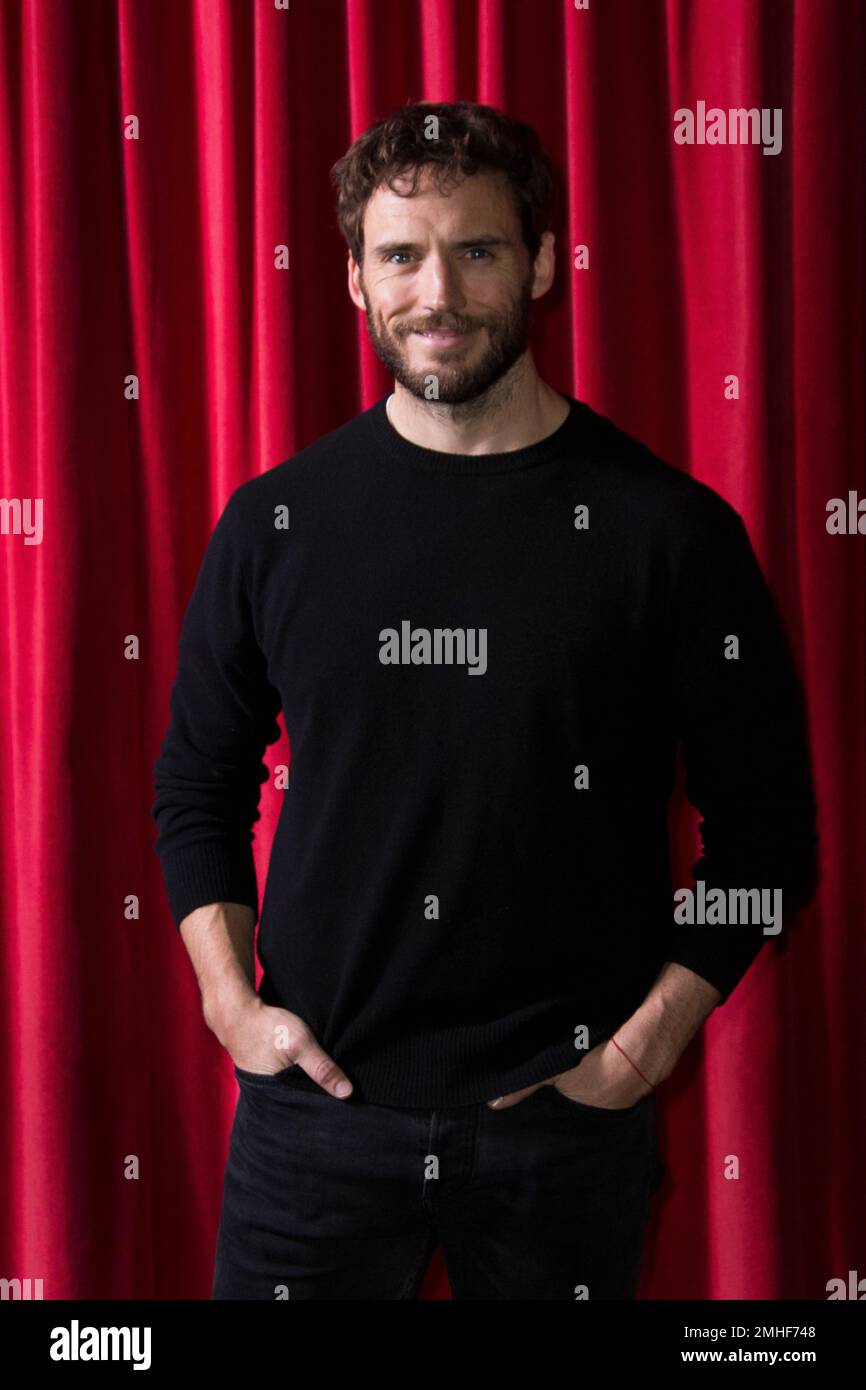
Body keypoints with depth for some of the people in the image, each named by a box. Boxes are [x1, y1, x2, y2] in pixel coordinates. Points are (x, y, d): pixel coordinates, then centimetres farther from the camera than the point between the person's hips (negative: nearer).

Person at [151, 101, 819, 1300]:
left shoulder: (669, 530, -6)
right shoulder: (276, 523, 0)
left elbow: (765, 832, -2)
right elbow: (198, 787, 8)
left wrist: (645, 1045, -7)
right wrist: (232, 1004, -2)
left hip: (568, 1117, -1)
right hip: (314, 1102, 2)